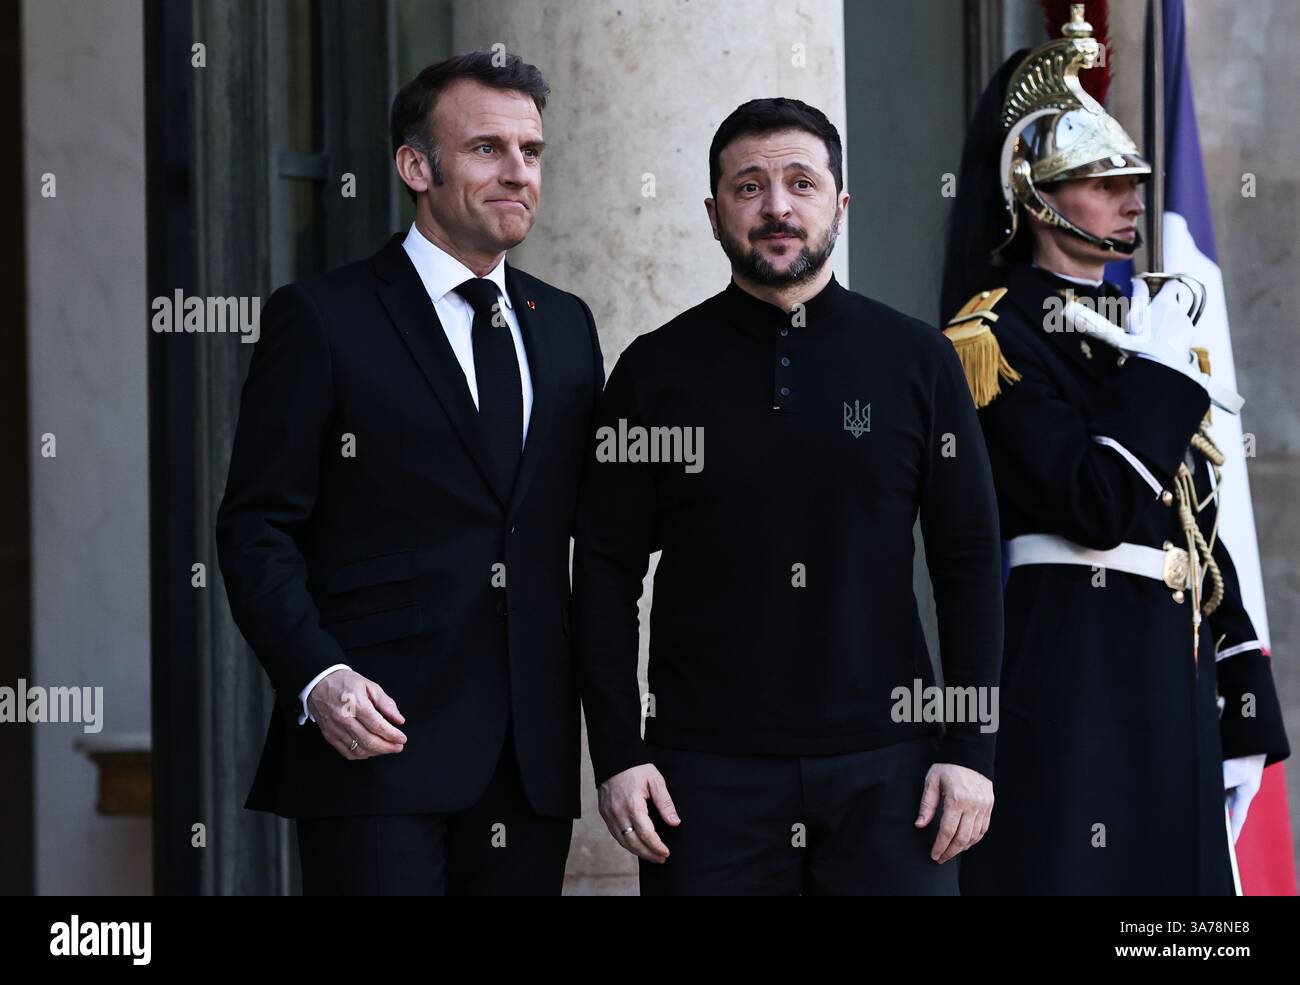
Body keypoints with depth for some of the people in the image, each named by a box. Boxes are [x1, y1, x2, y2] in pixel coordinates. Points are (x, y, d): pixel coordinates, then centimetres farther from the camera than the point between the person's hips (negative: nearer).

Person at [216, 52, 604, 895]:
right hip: (377, 740, -5)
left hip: (532, 759, 5)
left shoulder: (566, 326, 16)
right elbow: (257, 527, -3)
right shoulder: (321, 319, -1)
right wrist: (316, 676, -17)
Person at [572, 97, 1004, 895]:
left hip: (886, 768, 1)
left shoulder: (918, 360, 6)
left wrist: (970, 749, -2)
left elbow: (970, 560, 6)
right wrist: (618, 755, -4)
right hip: (709, 773, 0)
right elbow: (606, 572, 5)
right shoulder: (657, 371, 5)